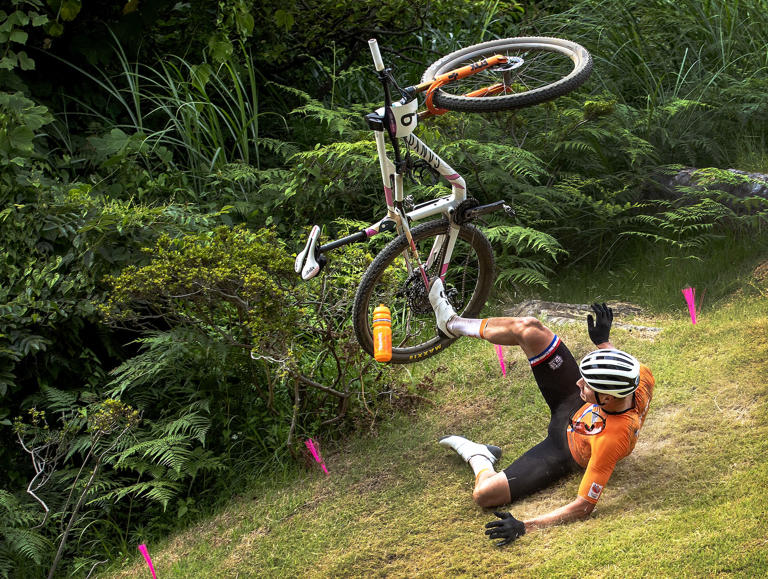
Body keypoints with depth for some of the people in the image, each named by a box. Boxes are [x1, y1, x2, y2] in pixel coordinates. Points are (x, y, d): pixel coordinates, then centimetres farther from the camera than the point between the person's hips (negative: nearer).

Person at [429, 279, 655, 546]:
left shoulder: (611, 440, -46)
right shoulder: (641, 379, -30)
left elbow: (584, 506, -40)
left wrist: (525, 526, -43)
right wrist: (603, 342, 0)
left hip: (567, 453, -6)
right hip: (576, 409, 6)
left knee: (484, 494, -22)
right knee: (528, 329, -7)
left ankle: (479, 457, 14)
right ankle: (453, 323, 19)